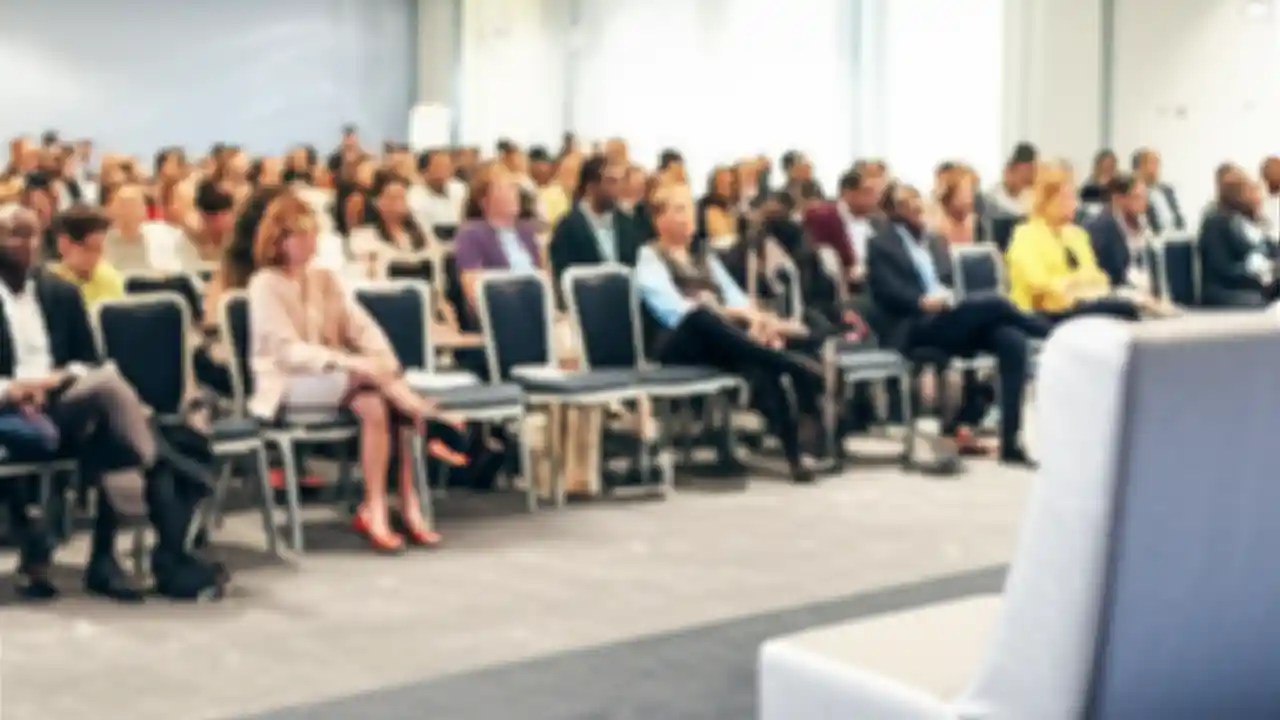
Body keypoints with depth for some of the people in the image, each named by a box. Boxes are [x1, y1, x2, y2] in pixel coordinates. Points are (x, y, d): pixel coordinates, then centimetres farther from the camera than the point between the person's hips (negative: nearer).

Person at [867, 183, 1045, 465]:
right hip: (917, 326, -6)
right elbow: (888, 291, -5)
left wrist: (950, 298, -4)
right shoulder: (881, 245, 10)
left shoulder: (936, 242, 29)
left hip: (952, 317, 6)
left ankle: (1009, 440, -24)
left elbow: (952, 284, 20)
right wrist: (922, 301, -21)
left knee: (1012, 341, -23)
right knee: (993, 303, -30)